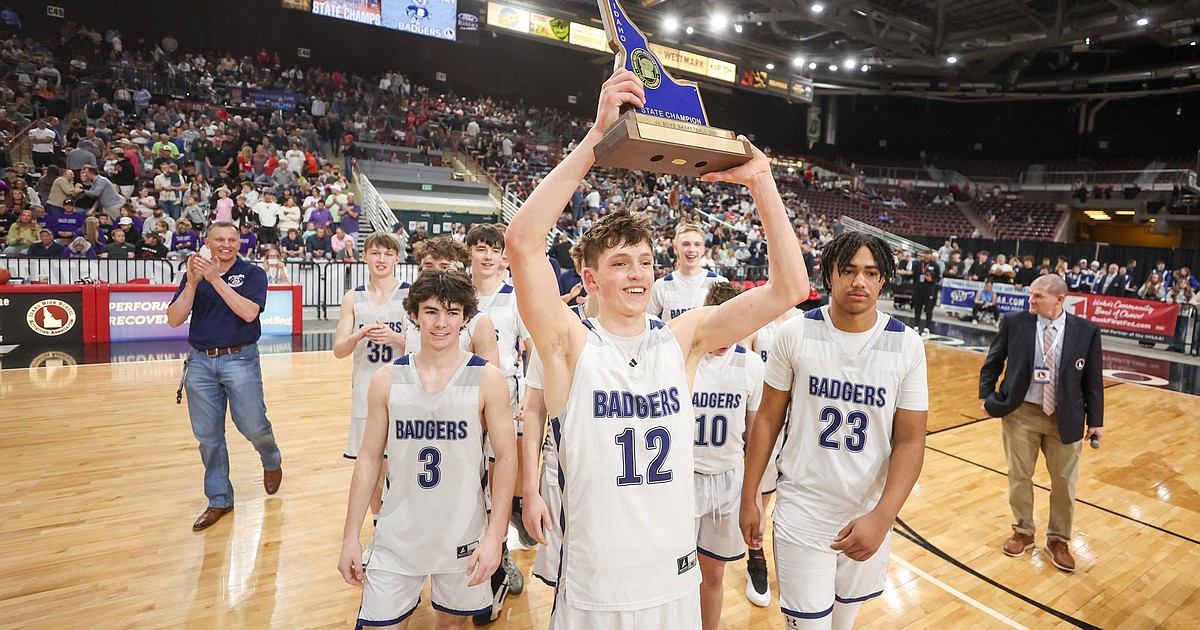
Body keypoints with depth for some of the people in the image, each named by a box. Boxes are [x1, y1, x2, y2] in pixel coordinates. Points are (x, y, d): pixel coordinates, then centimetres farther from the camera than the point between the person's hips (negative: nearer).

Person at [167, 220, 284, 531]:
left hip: (240, 360, -3)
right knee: (207, 436, 8)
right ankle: (219, 500, 22)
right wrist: (192, 283, -14)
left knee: (253, 426, -2)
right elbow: (174, 320, -2)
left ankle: (272, 462, 31)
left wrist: (215, 279, -20)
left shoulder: (252, 273, -1)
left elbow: (249, 312, -18)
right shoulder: (193, 274, 8)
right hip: (200, 362, 3)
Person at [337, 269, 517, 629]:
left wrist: (495, 536, -12)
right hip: (397, 536, 1)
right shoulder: (387, 380, -4)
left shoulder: (486, 379, -10)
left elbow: (506, 458, -8)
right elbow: (369, 459, 2)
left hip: (464, 537, -1)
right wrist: (350, 537, 1)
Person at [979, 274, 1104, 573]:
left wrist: (1095, 421, 2)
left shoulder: (1086, 331, -5)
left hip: (1066, 417, 0)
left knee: (1064, 482, 10)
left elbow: (1093, 379, 1)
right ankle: (1023, 532, 31)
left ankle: (1058, 540, 30)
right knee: (1019, 476, 11)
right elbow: (993, 362, 5)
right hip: (1021, 413, 0)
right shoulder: (1014, 322, -6)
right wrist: (986, 396, 0)